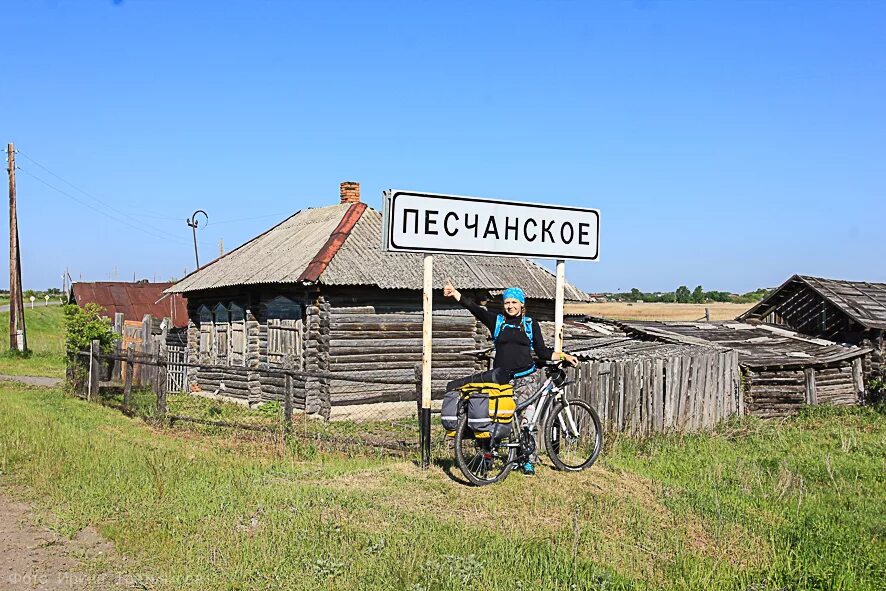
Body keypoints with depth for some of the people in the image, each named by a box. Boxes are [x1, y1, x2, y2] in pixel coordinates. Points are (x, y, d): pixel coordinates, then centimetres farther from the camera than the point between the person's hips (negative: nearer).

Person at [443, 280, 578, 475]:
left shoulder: (530, 323, 9)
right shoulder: (496, 321, 8)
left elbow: (542, 351, 12)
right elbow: (474, 308, -4)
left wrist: (564, 356, 3)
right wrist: (454, 293, -15)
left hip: (526, 377, -1)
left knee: (525, 417, -4)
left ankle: (526, 459, 6)